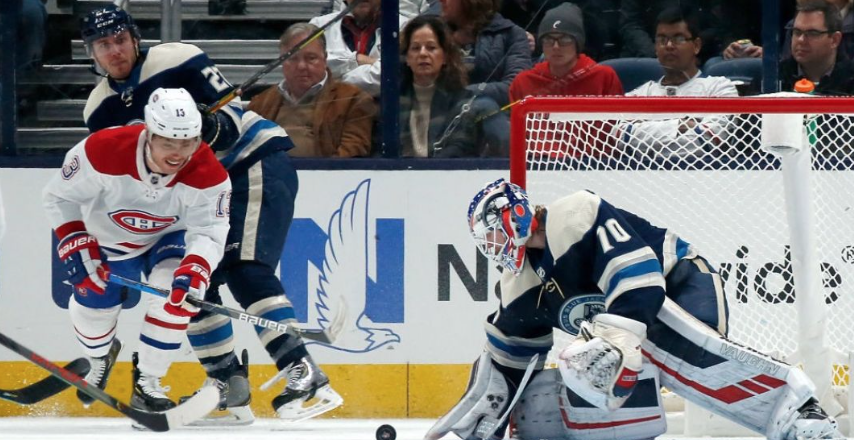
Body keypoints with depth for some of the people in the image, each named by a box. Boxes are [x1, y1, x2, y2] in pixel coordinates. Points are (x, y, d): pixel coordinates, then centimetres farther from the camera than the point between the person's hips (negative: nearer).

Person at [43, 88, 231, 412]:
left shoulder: (208, 174, -33)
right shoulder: (103, 151, -37)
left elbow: (209, 231, -34)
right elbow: (61, 196, -22)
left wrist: (194, 269, -54)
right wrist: (77, 247, -30)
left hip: (168, 237, 0)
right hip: (107, 238, 0)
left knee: (179, 294, -24)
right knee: (94, 303, 4)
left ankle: (147, 381, -8)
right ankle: (100, 358, 43)